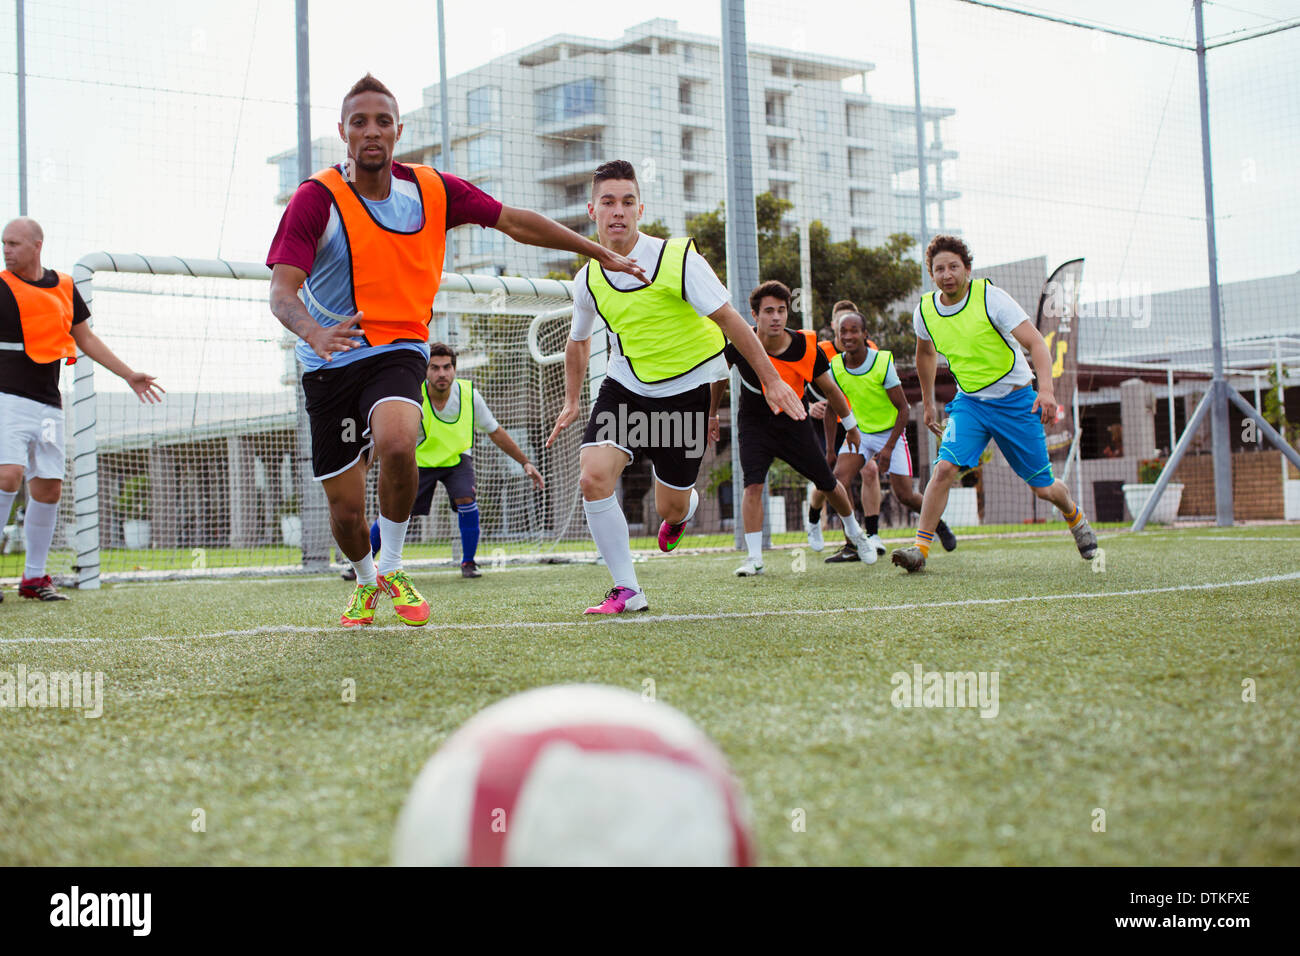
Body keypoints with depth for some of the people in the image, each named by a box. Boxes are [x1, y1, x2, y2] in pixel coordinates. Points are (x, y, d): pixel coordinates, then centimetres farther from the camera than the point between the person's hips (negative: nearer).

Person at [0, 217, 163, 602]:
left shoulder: (64, 287, 13)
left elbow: (85, 339, 23)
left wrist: (130, 375, 23)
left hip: (47, 404, 5)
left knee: (48, 488, 4)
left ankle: (34, 577, 16)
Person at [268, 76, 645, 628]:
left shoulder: (432, 189, -3)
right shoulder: (316, 199, -12)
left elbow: (515, 222, 7)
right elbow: (282, 291, -22)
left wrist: (602, 254, 8)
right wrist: (315, 333, -44)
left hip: (397, 351, 1)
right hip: (330, 363, 0)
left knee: (397, 444, -33)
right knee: (346, 508, 0)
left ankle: (393, 569, -7)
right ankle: (366, 582, 36)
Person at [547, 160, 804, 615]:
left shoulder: (677, 257, -17)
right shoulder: (588, 279, -3)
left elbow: (728, 319, -12)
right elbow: (578, 341, 17)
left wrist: (772, 380, -12)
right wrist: (571, 402, 21)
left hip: (686, 391, -3)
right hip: (623, 388, 3)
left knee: (671, 508, 5)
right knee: (593, 476, -21)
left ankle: (686, 507, 47)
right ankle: (627, 590, -8)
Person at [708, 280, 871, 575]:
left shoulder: (806, 348, -21)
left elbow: (830, 389, -3)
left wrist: (850, 426, 8)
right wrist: (712, 415, 13)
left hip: (795, 424, 1)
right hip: (754, 424, -1)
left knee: (828, 484, 10)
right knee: (753, 485, -20)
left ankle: (854, 531, 39)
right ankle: (754, 559, -12)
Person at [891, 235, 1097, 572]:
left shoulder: (990, 297, -18)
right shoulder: (925, 311, -5)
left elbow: (1036, 343, -23)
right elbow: (925, 353, 18)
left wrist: (1046, 389, -38)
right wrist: (928, 404, 21)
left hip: (1015, 399, -3)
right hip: (969, 401, 3)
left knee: (1043, 487, 5)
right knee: (945, 467, -21)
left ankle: (1075, 517, 39)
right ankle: (920, 548, -16)